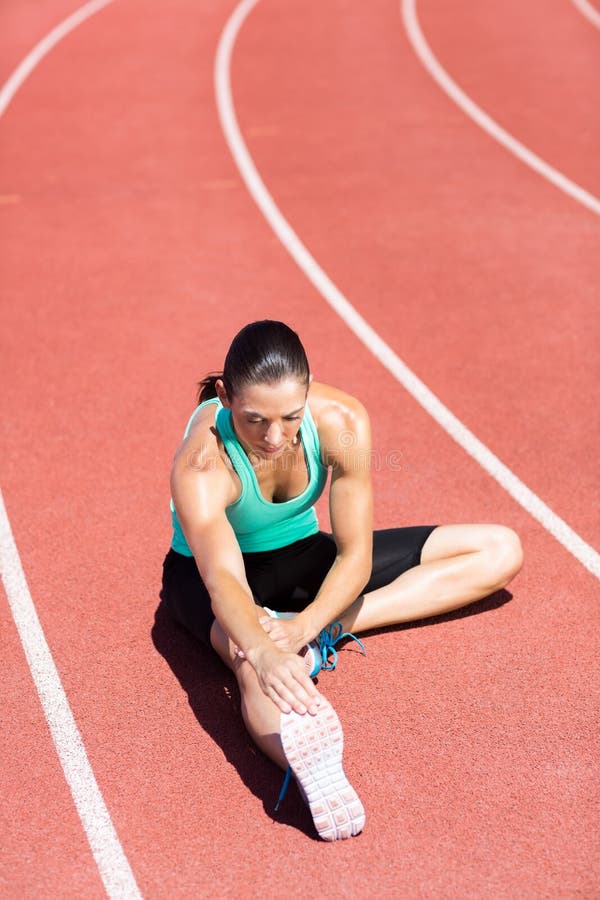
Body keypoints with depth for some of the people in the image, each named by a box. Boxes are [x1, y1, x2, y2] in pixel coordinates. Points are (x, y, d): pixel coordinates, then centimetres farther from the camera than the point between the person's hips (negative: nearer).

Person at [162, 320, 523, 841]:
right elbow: (223, 579, -50)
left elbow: (355, 556, -25)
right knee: (253, 660, -45)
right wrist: (262, 652, -71)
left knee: (501, 552, -6)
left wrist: (305, 626, -45)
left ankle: (326, 633, -22)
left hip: (302, 552, 5)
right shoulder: (201, 463, -35)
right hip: (206, 571, -4)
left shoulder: (342, 423, -27)